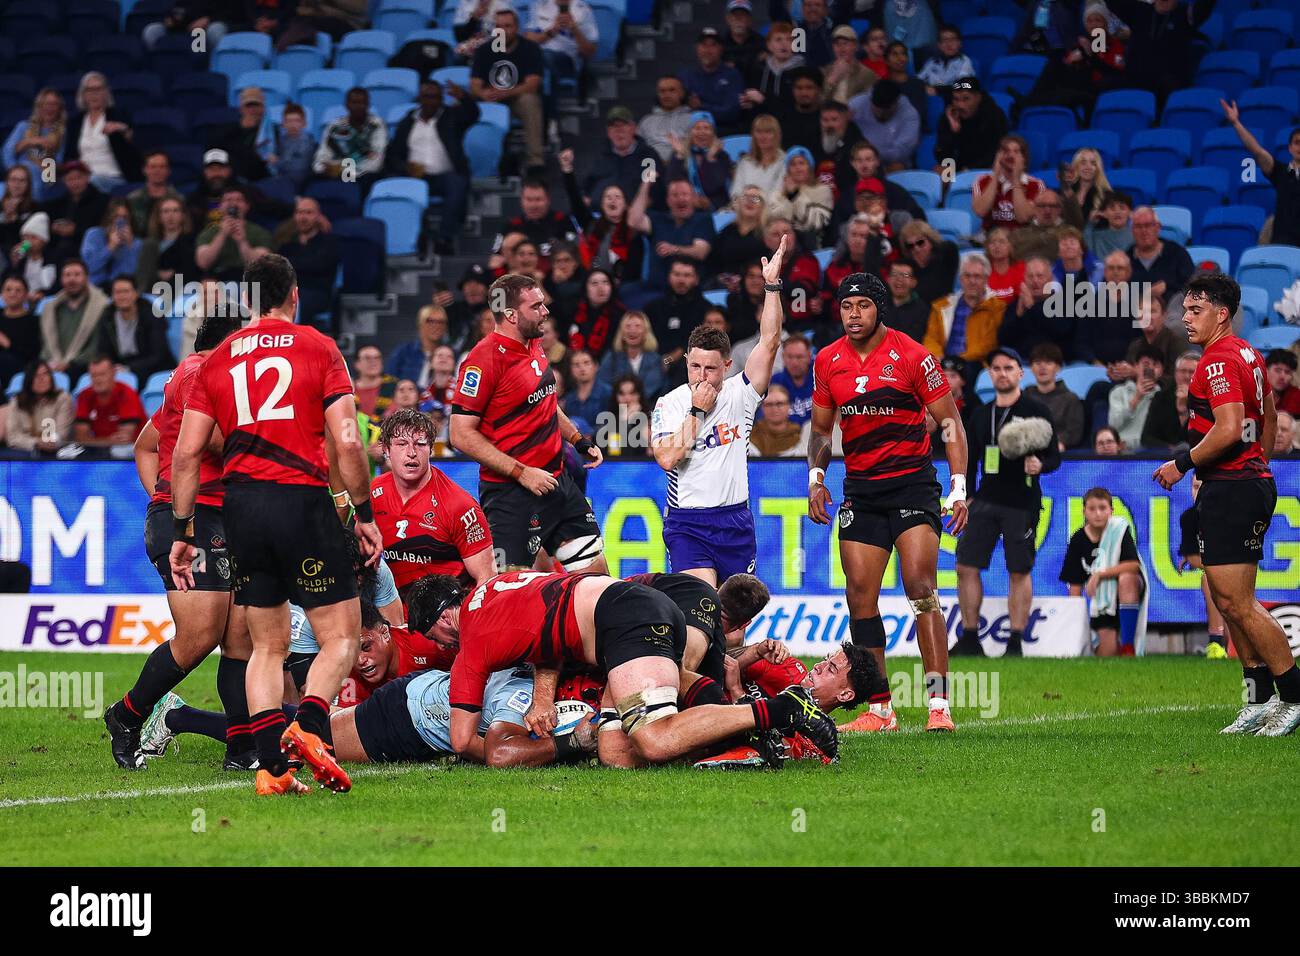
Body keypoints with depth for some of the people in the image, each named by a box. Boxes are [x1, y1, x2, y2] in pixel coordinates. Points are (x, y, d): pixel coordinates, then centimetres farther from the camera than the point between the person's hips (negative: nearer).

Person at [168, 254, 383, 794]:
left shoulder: (218, 359, 11)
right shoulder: (318, 348, 2)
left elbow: (186, 452, 8)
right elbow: (346, 442, -5)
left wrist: (182, 533, 12)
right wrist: (365, 515, 3)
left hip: (240, 507, 4)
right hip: (302, 501, -4)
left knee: (267, 646, 12)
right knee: (340, 637, 1)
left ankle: (271, 767, 0)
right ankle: (307, 726, -25)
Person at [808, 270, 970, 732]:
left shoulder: (912, 356, -8)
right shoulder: (828, 362, 5)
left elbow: (949, 421, -3)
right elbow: (822, 428, 18)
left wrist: (958, 488, -9)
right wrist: (816, 475, 2)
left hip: (912, 482, -5)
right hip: (860, 490, 5)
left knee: (921, 586, -16)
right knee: (860, 597, 0)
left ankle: (939, 705, -18)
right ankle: (879, 710, 7)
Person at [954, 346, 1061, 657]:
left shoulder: (1036, 411, 0)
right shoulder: (981, 417, 14)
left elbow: (1055, 455, -2)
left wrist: (1040, 465, -22)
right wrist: (965, 497, 11)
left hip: (1021, 503, -4)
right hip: (986, 500, 4)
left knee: (1019, 572, -2)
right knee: (966, 566, -3)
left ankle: (1015, 643, 5)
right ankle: (969, 639, 6)